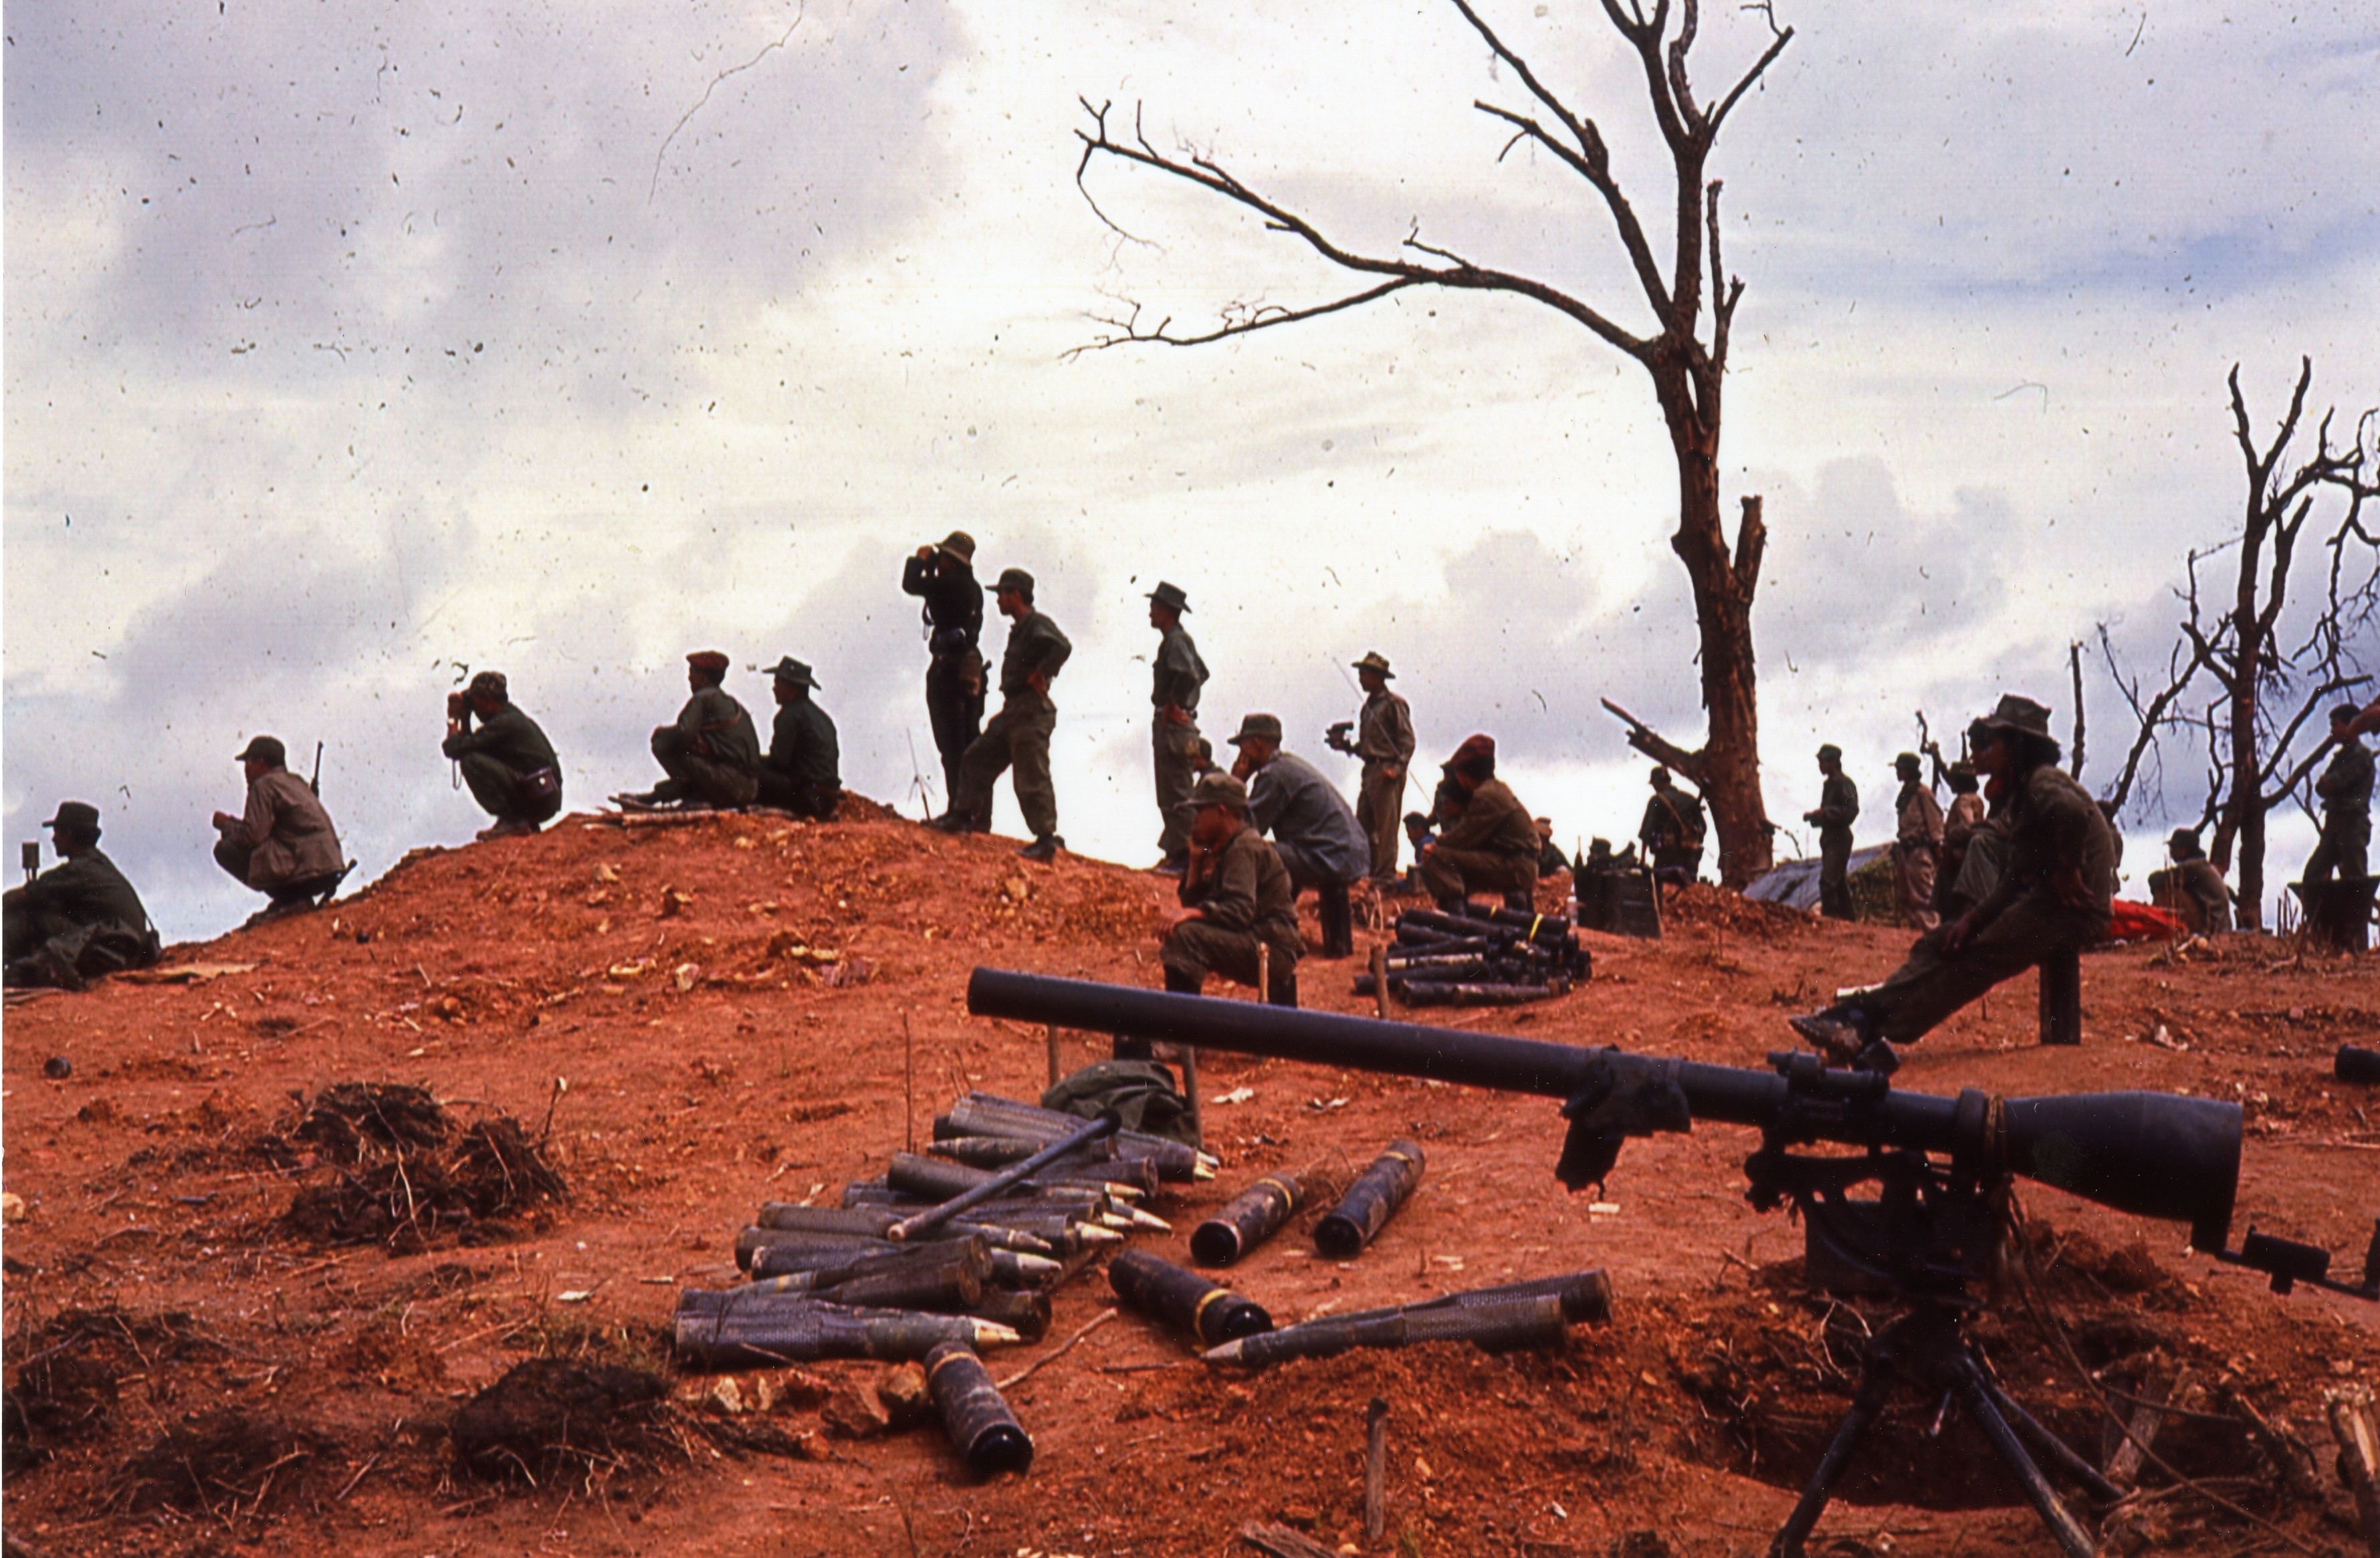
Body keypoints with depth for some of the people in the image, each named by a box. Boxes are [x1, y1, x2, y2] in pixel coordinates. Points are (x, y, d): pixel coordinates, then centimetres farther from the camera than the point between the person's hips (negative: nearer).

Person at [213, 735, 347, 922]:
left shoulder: (264, 785, -4)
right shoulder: (297, 783, 23)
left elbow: (253, 835, -11)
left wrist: (226, 824, 8)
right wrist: (234, 823, 25)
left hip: (303, 869, -9)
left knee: (226, 849, -6)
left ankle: (287, 899, -8)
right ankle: (300, 897, 11)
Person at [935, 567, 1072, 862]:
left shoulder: (1037, 623, -12)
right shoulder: (1019, 628, 18)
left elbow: (1062, 647, -29)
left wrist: (1040, 676, -23)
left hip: (1031, 712, -10)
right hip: (1013, 710, 10)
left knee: (1032, 776, -9)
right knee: (977, 758, 14)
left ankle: (1046, 839, -5)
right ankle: (963, 816, 21)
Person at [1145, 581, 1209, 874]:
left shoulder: (1175, 640, -14)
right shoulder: (1179, 639, 16)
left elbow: (1187, 674, -31)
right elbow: (1201, 673, 29)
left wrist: (1173, 705, -19)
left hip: (1173, 726, -11)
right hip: (1170, 726, 11)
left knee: (1177, 795, -9)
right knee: (1171, 794, 14)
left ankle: (1182, 854, -9)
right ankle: (1175, 851, 18)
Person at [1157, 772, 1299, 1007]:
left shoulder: (1244, 848, -12)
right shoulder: (1226, 849, 16)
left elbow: (1240, 911, -25)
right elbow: (1190, 902, 14)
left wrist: (1194, 913, -36)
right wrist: (1196, 861, 4)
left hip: (1272, 949, -11)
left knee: (1184, 935, -28)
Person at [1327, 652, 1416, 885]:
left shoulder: (1394, 704, -6)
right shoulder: (1369, 705, 18)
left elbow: (1408, 741, -11)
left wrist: (1396, 768, -21)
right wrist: (1346, 745, 7)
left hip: (1387, 773, -9)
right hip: (1370, 770, 9)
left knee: (1386, 826, -8)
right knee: (1363, 825, 8)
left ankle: (1385, 875, -8)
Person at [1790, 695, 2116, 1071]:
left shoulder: (2044, 782, -11)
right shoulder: (2022, 793, 21)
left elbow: (2072, 812, -38)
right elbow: (2014, 879, 17)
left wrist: (2067, 872, -25)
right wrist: (1975, 917, 1)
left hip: (2072, 910, -10)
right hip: (2039, 902, 10)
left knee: (1971, 961, -19)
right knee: (1939, 943, -2)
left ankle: (1868, 1028, -27)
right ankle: (1860, 1015, -17)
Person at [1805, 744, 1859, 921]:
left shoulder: (1844, 783, -12)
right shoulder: (1829, 784, 17)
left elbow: (1852, 811, -21)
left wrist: (1826, 812, -23)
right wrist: (1814, 816, 8)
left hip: (1839, 838, -10)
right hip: (1829, 837, 10)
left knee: (1827, 880, -17)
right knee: (1839, 882, 14)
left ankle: (1828, 917, -18)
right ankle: (1848, 918, 19)